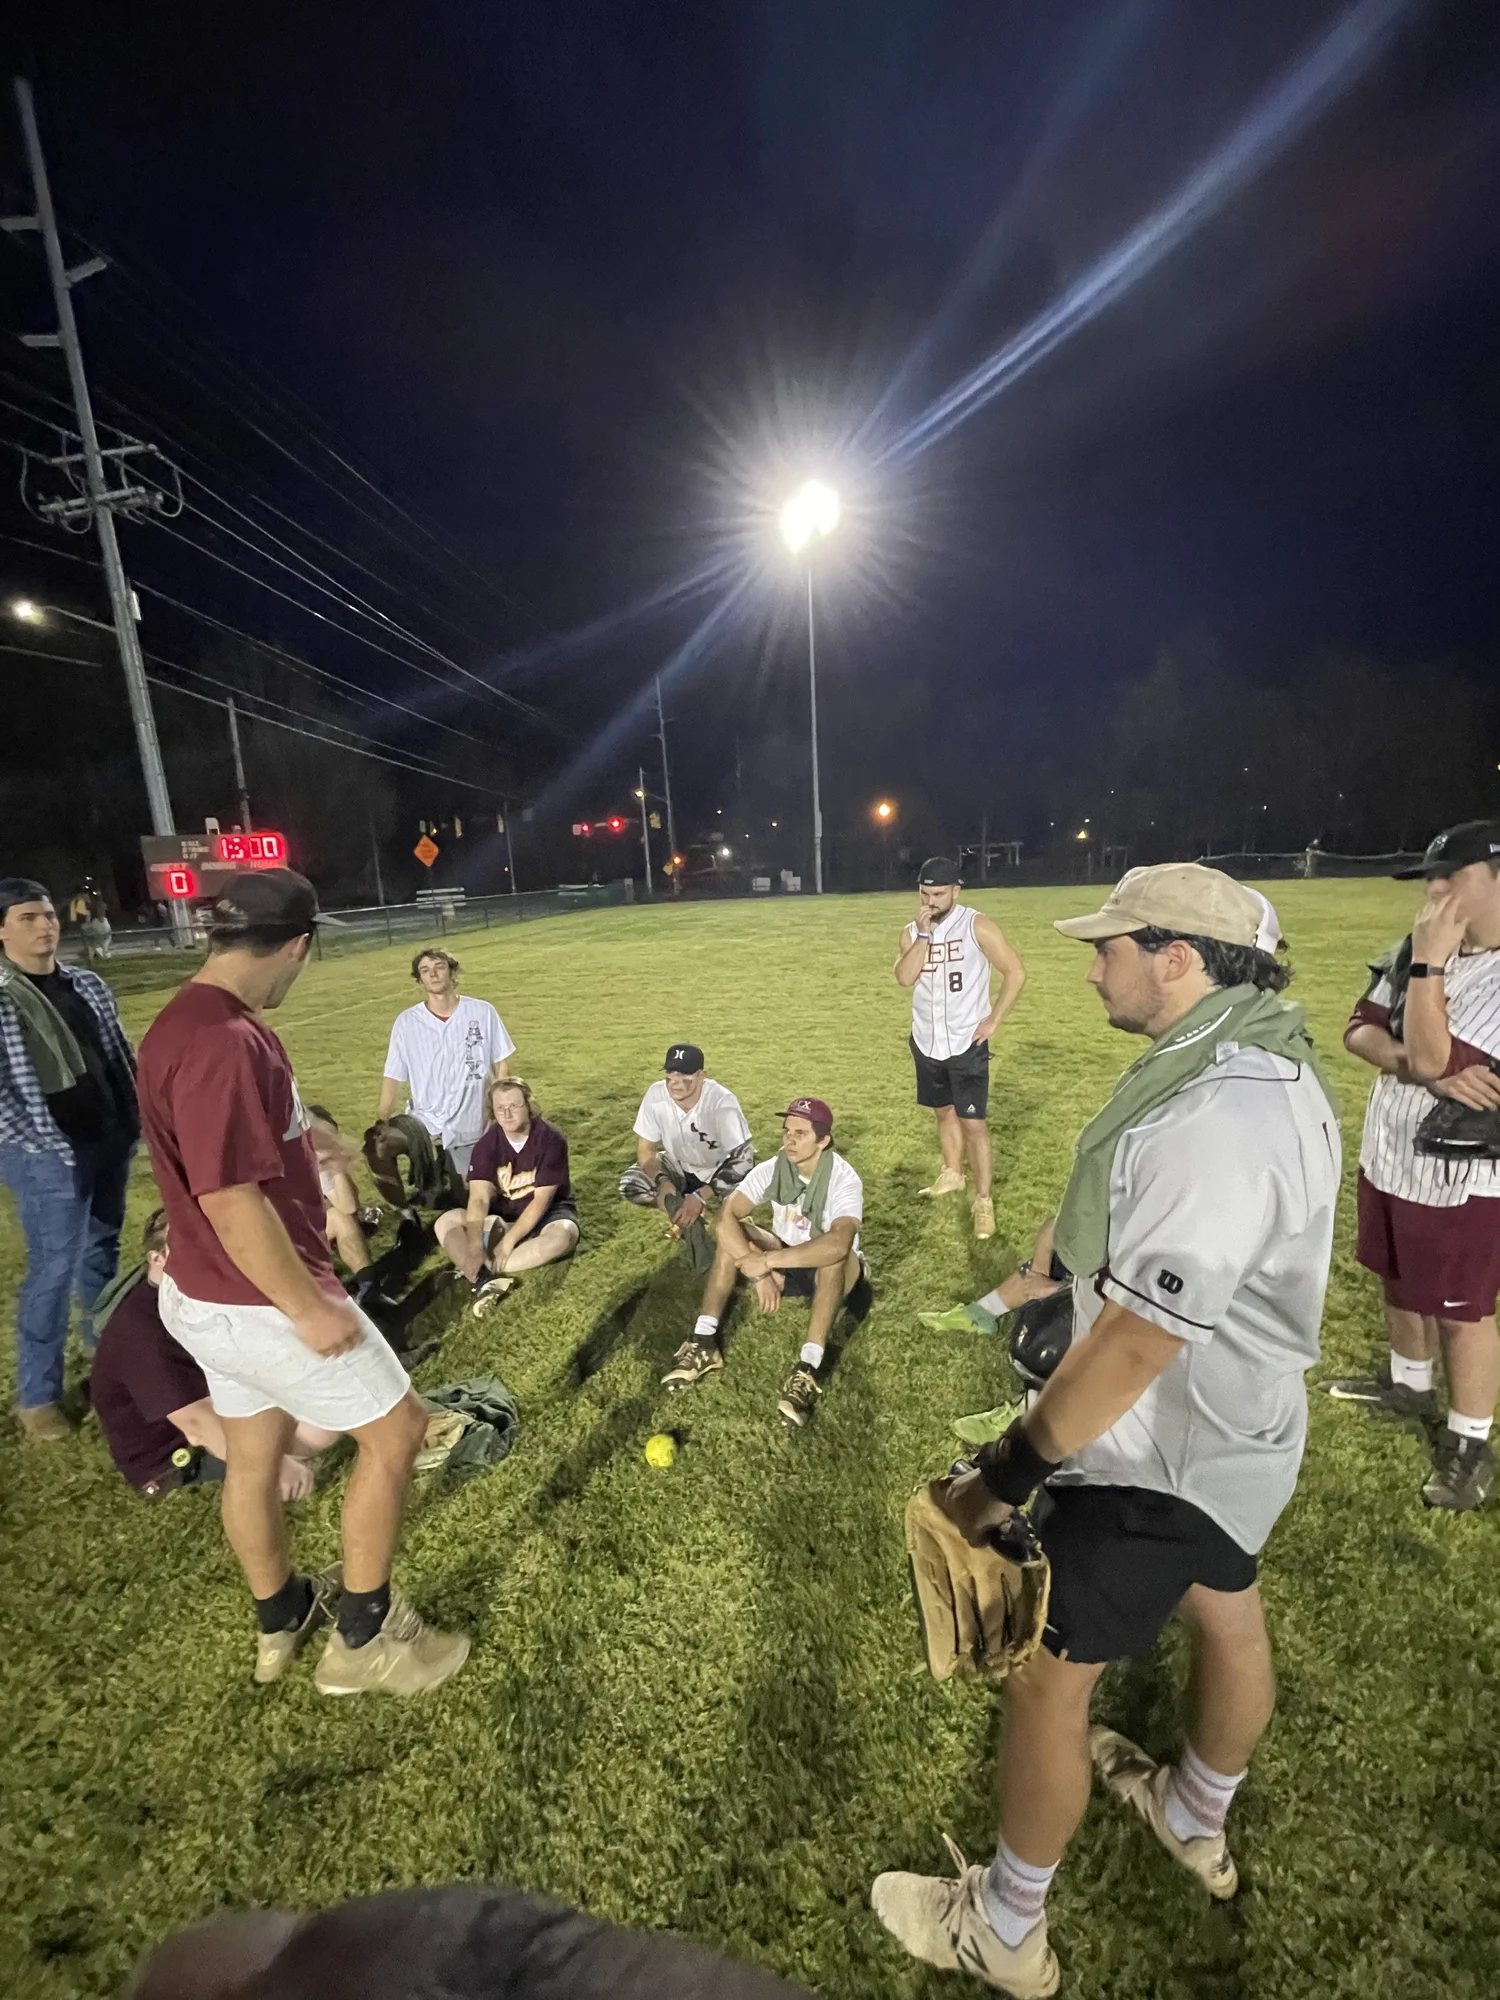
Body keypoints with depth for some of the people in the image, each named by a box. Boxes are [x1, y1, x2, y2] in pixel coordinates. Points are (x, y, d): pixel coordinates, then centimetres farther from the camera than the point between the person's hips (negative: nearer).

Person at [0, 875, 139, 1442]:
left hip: (110, 1141, 6)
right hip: (48, 1155, -6)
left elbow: (120, 1056, 14)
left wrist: (138, 1117, 10)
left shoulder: (87, 984, 7)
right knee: (54, 1270, 0)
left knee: (102, 1252, 19)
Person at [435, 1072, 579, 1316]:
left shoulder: (551, 1139, -19)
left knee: (564, 1234, -38)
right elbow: (479, 1198, -20)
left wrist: (509, 1241, -28)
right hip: (503, 1217, 3)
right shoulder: (487, 1143, -11)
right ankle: (487, 1280, -42)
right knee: (445, 1223, -18)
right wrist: (474, 1245, -36)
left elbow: (542, 1200, -21)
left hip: (546, 1214, -3)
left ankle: (482, 1274, -33)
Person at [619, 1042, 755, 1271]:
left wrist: (700, 1196, -38)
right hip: (680, 1166, 4)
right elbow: (645, 1149, -12)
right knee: (629, 1185, -19)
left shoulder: (721, 1101, -32)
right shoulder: (656, 1095, -22)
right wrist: (662, 1181, -32)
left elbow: (743, 1158, -31)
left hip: (721, 1168, -4)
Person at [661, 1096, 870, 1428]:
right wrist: (756, 1270, -38)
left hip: (831, 1275, -4)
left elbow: (838, 1244, -45)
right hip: (785, 1264, 4)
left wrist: (768, 1260, -43)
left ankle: (809, 1368, -37)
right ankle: (704, 1341, -22)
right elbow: (726, 1216, -27)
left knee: (834, 1256, -39)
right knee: (732, 1234, -22)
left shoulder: (844, 1180, -27)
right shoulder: (772, 1168, -15)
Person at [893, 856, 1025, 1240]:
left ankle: (983, 1200, 8)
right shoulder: (912, 931, 2)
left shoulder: (977, 926, -12)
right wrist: (923, 935, -19)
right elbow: (904, 978, -13)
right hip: (926, 1042, 5)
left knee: (973, 1121, -3)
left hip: (966, 1042, -5)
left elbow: (1016, 973, -10)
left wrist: (993, 1021, -11)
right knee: (943, 1111, 20)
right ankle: (952, 1174, 39)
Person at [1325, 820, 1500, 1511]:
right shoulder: (1416, 950, 0)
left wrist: (1427, 963, -26)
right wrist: (1414, 1063, -20)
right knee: (1399, 1283, 24)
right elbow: (1358, 1030, -1)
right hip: (1389, 1154, 8)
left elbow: (1430, 1055, -29)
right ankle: (1408, 1383, 46)